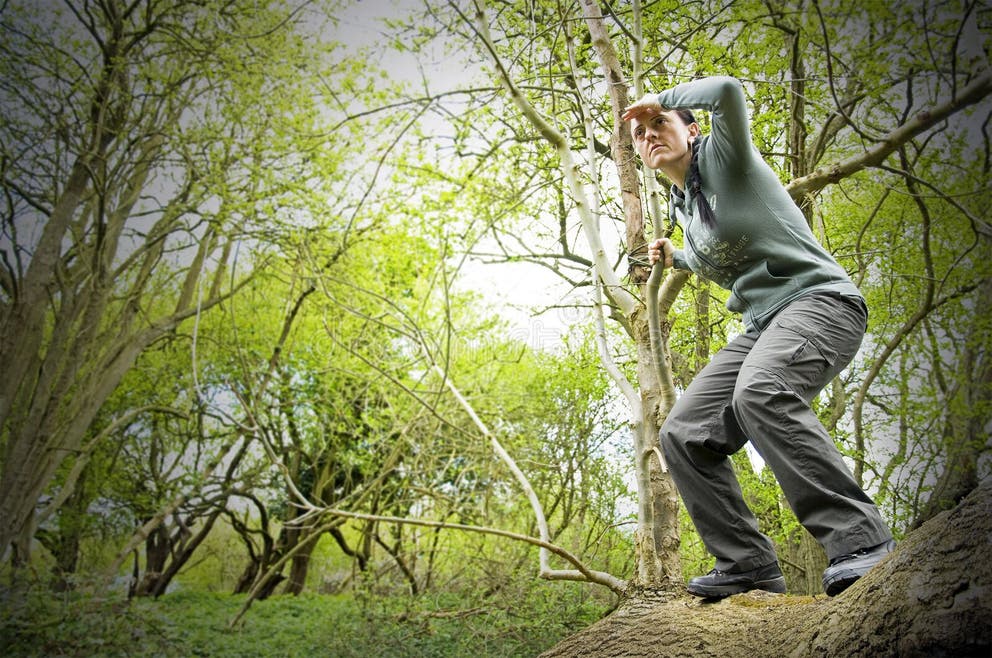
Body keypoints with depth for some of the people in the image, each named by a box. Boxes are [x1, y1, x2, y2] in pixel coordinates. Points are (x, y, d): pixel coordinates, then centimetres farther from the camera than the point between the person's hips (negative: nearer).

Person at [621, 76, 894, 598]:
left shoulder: (722, 155, 1)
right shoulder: (681, 207, 22)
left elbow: (727, 90, -20)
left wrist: (661, 99, -3)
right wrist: (676, 259, 21)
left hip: (820, 299, -8)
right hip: (762, 325, 8)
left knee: (760, 390, -39)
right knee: (683, 435, -6)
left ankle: (861, 541, -30)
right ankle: (748, 565, -3)